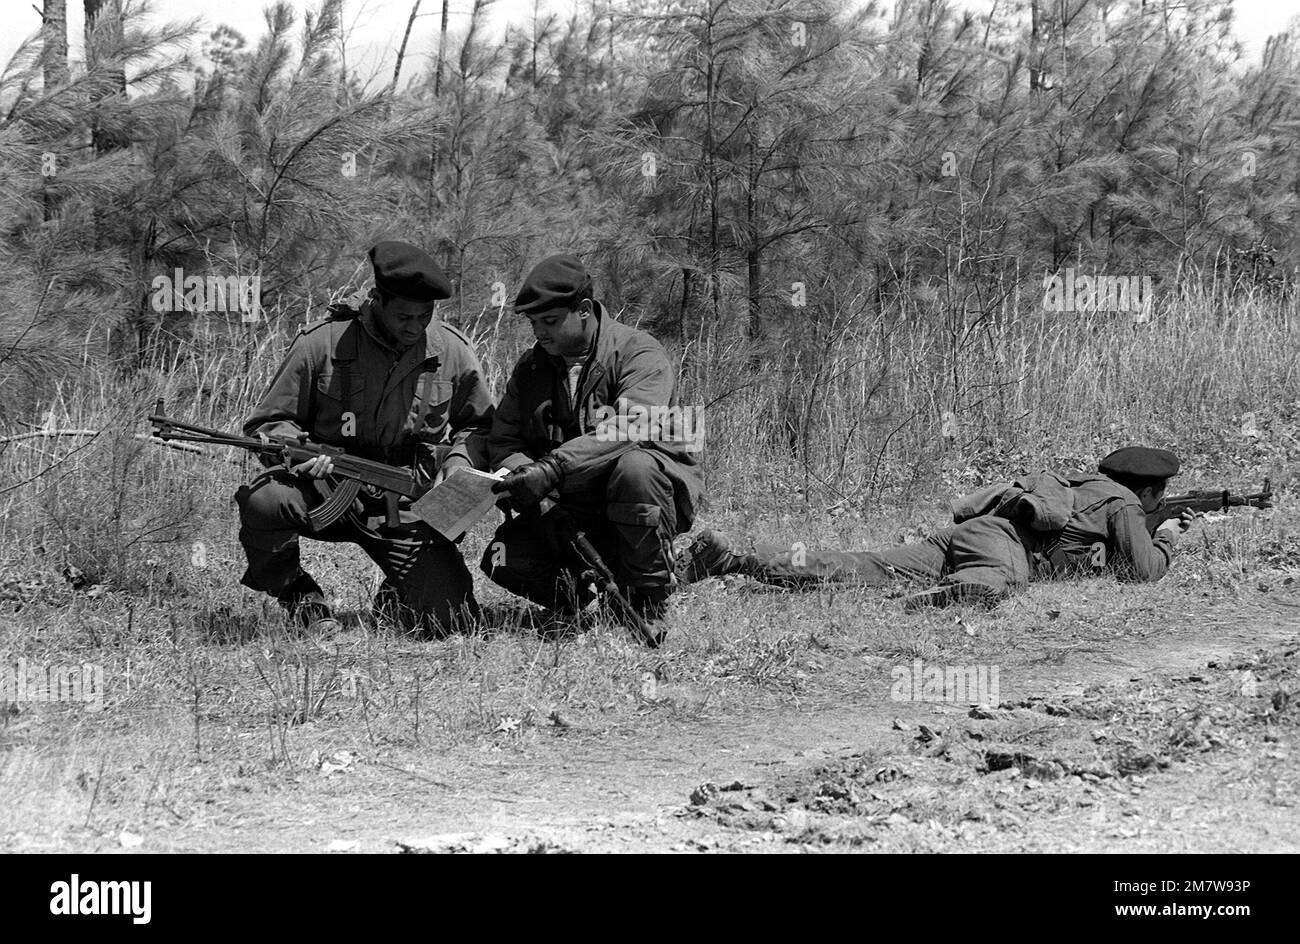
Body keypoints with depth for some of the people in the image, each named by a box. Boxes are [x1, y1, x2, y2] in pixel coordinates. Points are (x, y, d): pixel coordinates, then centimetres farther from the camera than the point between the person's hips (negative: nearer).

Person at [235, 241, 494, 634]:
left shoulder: (451, 350, 1)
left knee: (449, 619, -15)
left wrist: (459, 463, -3)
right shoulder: (321, 343, -8)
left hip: (408, 507, 2)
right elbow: (268, 424, -1)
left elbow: (479, 425, 18)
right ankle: (297, 595, -3)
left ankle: (395, 599, 24)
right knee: (262, 502, -35)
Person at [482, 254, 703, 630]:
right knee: (503, 561, -19)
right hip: (575, 508, 4)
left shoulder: (637, 353, -13)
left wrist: (553, 468, -39)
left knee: (634, 466, -39)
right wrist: (521, 472, -19)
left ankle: (650, 596, -18)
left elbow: (631, 428, -30)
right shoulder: (531, 368, 8)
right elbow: (503, 440, 6)